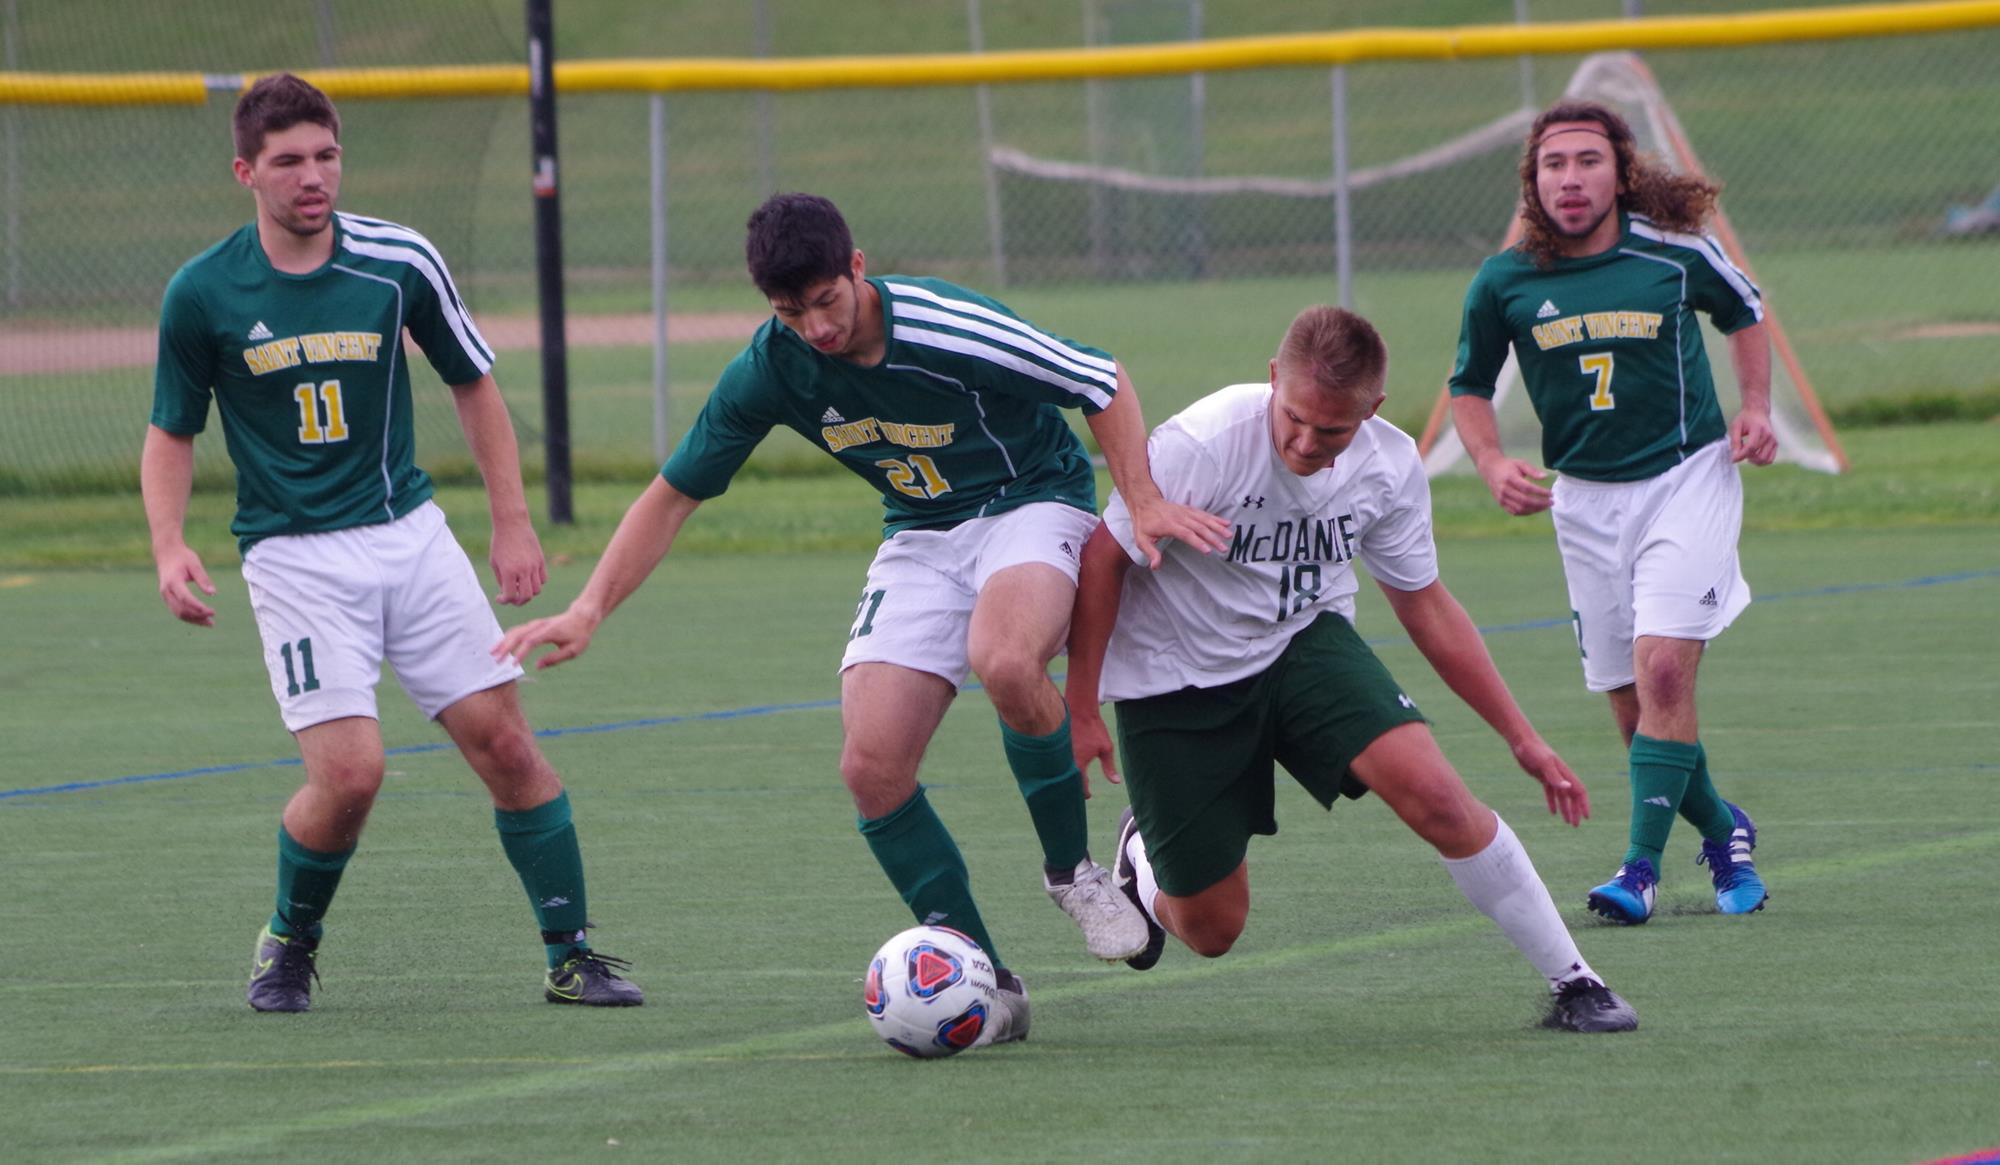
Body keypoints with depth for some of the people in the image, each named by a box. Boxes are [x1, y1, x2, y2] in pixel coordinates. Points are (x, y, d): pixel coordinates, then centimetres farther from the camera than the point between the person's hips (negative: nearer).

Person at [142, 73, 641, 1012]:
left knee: (503, 742, -3)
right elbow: (171, 433, 5)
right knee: (349, 770, -16)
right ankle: (289, 944, 11)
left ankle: (571, 956, 9)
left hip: (410, 535, 2)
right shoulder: (202, 293, -7)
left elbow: (473, 386, 10)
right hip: (293, 556, -2)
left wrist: (512, 524, 7)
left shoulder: (399, 261, -3)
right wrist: (170, 548, -10)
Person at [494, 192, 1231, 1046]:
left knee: (1003, 662, -38)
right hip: (920, 539, 5)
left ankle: (1071, 870, -12)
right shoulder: (770, 370, -12)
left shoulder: (950, 331, -26)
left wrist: (1144, 503, -18)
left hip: (1034, 503, -5)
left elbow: (1103, 384, -11)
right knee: (872, 767, -14)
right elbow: (675, 492, -1)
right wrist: (588, 611, -8)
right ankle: (985, 984, -2)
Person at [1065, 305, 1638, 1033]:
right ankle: (1144, 861, 38)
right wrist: (1080, 710, -14)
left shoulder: (1389, 467, -14)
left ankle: (1573, 983, -9)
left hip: (1305, 643, 3)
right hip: (1176, 678, -3)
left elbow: (1424, 605, 2)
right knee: (1211, 930, 1)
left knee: (1434, 794, -22)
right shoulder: (1200, 445, -28)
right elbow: (1103, 559, -15)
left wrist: (1520, 735, 3)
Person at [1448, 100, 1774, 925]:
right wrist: (1493, 464, -7)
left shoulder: (1675, 254, -7)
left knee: (1663, 668, -19)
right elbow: (1469, 387, 10)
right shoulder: (1503, 284, -4)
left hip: (1688, 479, -3)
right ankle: (1722, 829, 30)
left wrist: (1755, 408, 0)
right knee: (1631, 704, 5)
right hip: (1585, 500, 3)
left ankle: (1643, 867, -17)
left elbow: (1744, 314, 13)